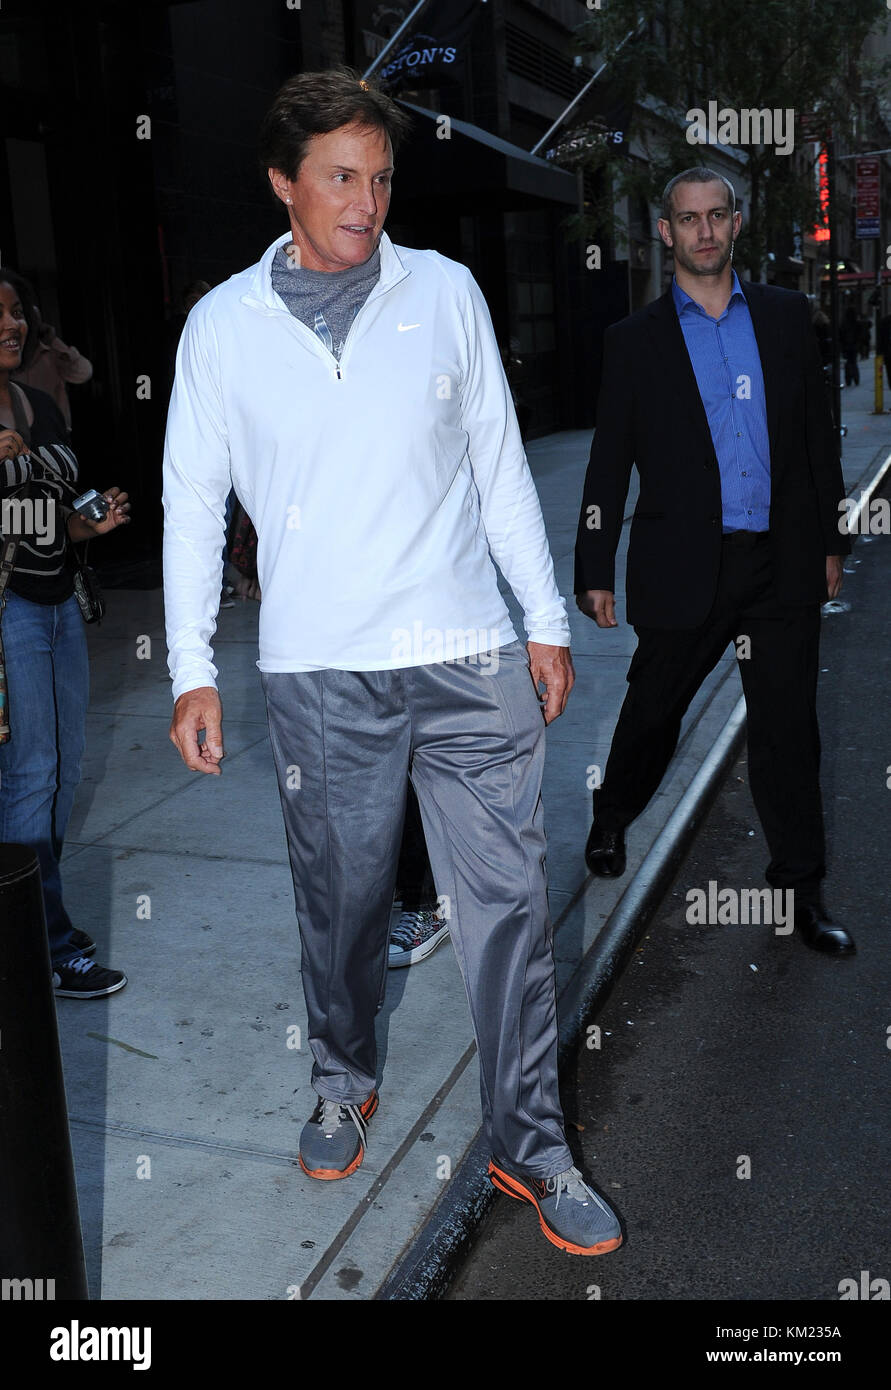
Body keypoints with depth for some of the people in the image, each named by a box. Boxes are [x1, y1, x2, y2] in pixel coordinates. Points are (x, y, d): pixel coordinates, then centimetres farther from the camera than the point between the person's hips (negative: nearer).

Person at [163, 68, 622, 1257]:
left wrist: (546, 619, 7)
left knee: (510, 905, 2)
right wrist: (191, 670, 2)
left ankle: (530, 1146, 18)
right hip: (321, 677, 0)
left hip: (470, 663, 1)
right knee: (341, 901, 12)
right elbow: (192, 503, 6)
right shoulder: (222, 324, 3)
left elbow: (500, 466, 9)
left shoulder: (446, 291, 5)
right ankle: (344, 1083, 39)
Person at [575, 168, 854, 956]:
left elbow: (819, 434, 11)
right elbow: (609, 463, 2)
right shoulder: (635, 340, 3)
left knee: (789, 728, 6)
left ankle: (801, 890, 19)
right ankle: (611, 822, 40)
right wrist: (595, 572, 1)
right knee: (653, 713, 13)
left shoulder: (787, 316, 9)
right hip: (685, 566, -2)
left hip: (784, 564, 2)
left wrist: (830, 542, 9)